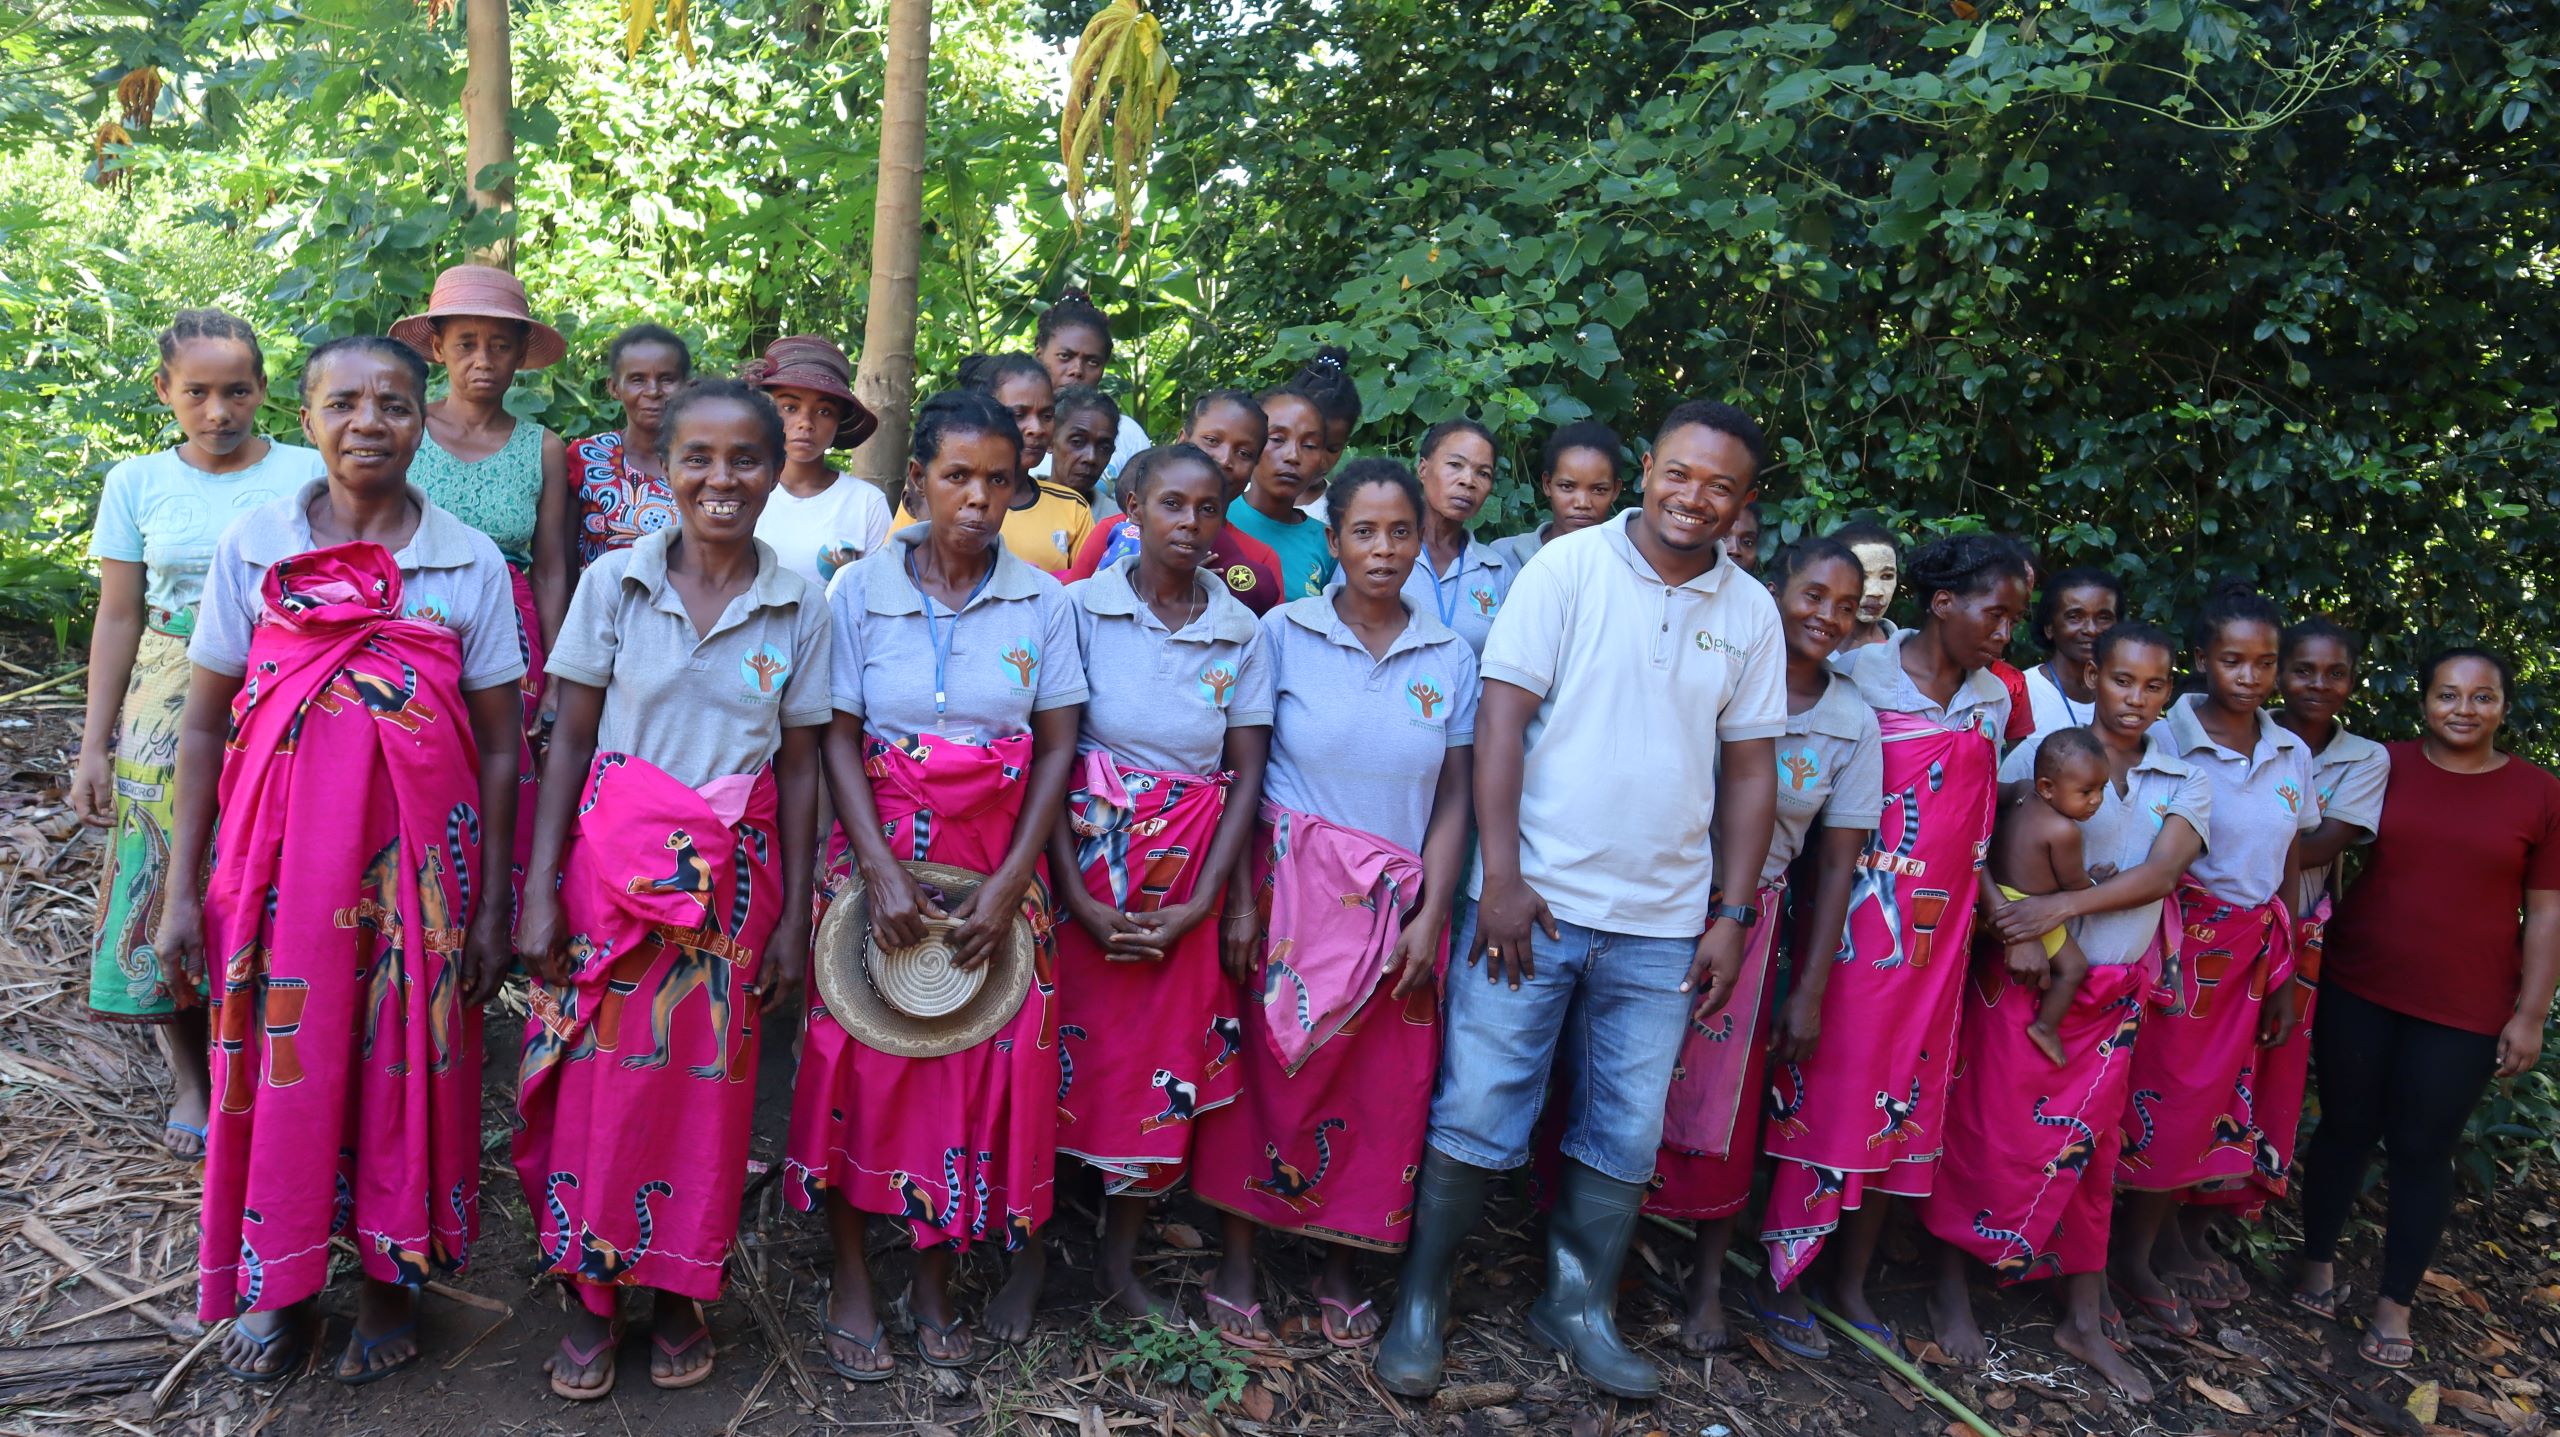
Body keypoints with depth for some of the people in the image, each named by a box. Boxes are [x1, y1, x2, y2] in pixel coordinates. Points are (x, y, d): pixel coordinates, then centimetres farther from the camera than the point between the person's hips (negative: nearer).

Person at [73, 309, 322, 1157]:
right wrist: (94, 747, 5)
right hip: (171, 712, 2)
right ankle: (190, 1078, 19)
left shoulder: (310, 474, 0)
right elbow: (118, 619, 7)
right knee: (172, 882, 3)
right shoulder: (138, 484, 5)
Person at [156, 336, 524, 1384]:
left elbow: (498, 749, 0)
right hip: (284, 855, 1)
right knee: (286, 1057, 8)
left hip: (416, 857, -1)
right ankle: (282, 1285, 29)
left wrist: (493, 908, -1)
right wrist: (183, 889, 2)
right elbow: (205, 726, 5)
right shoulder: (253, 546, 1)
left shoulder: (471, 562, -2)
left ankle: (391, 1277, 27)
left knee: (406, 1061, 7)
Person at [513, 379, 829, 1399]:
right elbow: (569, 742, 0)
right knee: (600, 1073, 3)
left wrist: (793, 920, 2)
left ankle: (680, 1295, 26)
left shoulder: (800, 604, 0)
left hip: (735, 874, 1)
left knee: (706, 1082, 7)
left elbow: (799, 767, 3)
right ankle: (589, 1297, 22)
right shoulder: (615, 580, -3)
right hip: (612, 862, 0)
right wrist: (540, 891, -5)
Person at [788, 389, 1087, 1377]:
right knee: (861, 1059, 1)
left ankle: (936, 1277, 20)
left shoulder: (1042, 601, 0)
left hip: (997, 867, 1)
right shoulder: (860, 591, -2)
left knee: (986, 1063, 2)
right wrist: (884, 873, -14)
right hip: (881, 856, -1)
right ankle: (852, 1279, 17)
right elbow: (840, 740, -4)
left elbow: (1058, 748, -1)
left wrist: (1010, 882, -9)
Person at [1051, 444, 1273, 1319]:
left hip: (1188, 882, 2)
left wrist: (1202, 903, -8)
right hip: (1088, 860, -2)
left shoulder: (1242, 630, 1)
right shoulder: (1082, 607, -5)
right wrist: (1077, 896, -14)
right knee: (1066, 1057, 2)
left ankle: (1120, 1263, 24)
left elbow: (1248, 776, 1)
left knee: (1167, 1073, 7)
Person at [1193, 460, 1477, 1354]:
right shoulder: (1286, 632, -1)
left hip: (1398, 901, 2)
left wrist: (1431, 917, -4)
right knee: (1272, 1070, 0)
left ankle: (1340, 1270, 24)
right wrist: (1240, 897, -9)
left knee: (1381, 1089, 6)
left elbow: (1454, 799, 5)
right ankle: (1236, 1263, 17)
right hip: (1294, 882, -2)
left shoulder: (1449, 657, 6)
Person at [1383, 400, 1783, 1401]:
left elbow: (1750, 772, 11)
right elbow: (1503, 719, -8)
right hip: (1536, 901, -3)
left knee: (1626, 1136, 12)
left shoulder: (1750, 613, 7)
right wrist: (1501, 879, -13)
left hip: (1663, 926, 4)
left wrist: (1731, 916, 6)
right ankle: (1421, 1299, 18)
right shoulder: (1568, 568, -4)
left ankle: (1579, 1306, 30)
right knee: (1476, 1114, 1)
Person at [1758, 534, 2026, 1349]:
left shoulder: (1993, 700, 10)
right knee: (1827, 1086, -1)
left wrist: (1998, 904, 0)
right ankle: (1781, 1276, 12)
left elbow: (1972, 826, 14)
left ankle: (1851, 1281, 24)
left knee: (1904, 1099, 10)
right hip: (1856, 922, -6)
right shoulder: (1861, 676, -8)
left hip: (1938, 933, 6)